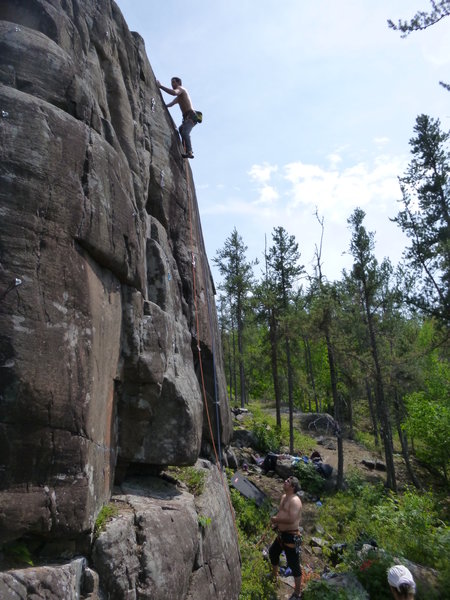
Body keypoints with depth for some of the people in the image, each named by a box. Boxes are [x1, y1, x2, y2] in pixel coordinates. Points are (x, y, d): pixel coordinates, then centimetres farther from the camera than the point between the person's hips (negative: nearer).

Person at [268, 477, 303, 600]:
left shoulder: (295, 500, -24)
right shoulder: (284, 496, 6)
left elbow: (291, 519, -35)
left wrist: (276, 519, -21)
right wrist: (275, 521, 4)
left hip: (291, 536, -10)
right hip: (281, 534, 10)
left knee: (294, 565, 3)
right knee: (272, 552, 29)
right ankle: (274, 574, 55)